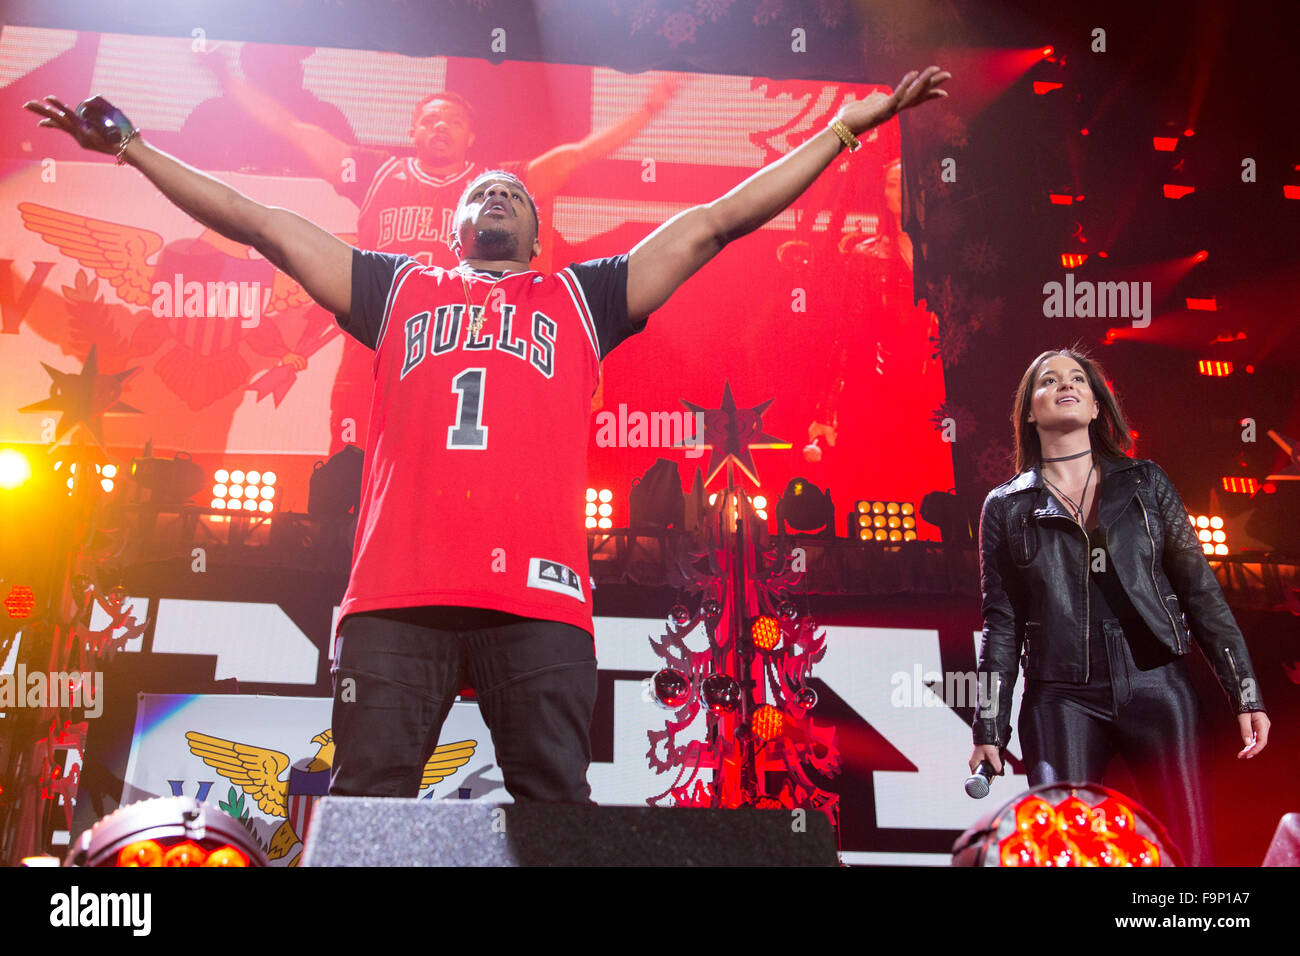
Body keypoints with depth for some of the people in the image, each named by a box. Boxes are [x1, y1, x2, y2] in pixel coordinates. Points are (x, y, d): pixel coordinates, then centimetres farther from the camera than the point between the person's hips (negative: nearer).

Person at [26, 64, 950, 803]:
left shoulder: (580, 298, 25)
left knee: (558, 808, -4)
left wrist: (844, 128, 25)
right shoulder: (400, 288, 27)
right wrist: (134, 146, 30)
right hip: (396, 594, 1)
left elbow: (716, 223, 24)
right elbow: (263, 224, 29)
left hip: (539, 596, 0)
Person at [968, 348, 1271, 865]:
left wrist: (1245, 693, 3)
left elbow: (1201, 592, 9)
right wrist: (989, 730, 4)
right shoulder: (1006, 506, 8)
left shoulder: (1145, 482, 10)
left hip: (1156, 686, 1)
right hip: (1062, 700, -1)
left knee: (1188, 851, -1)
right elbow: (1002, 623, 8)